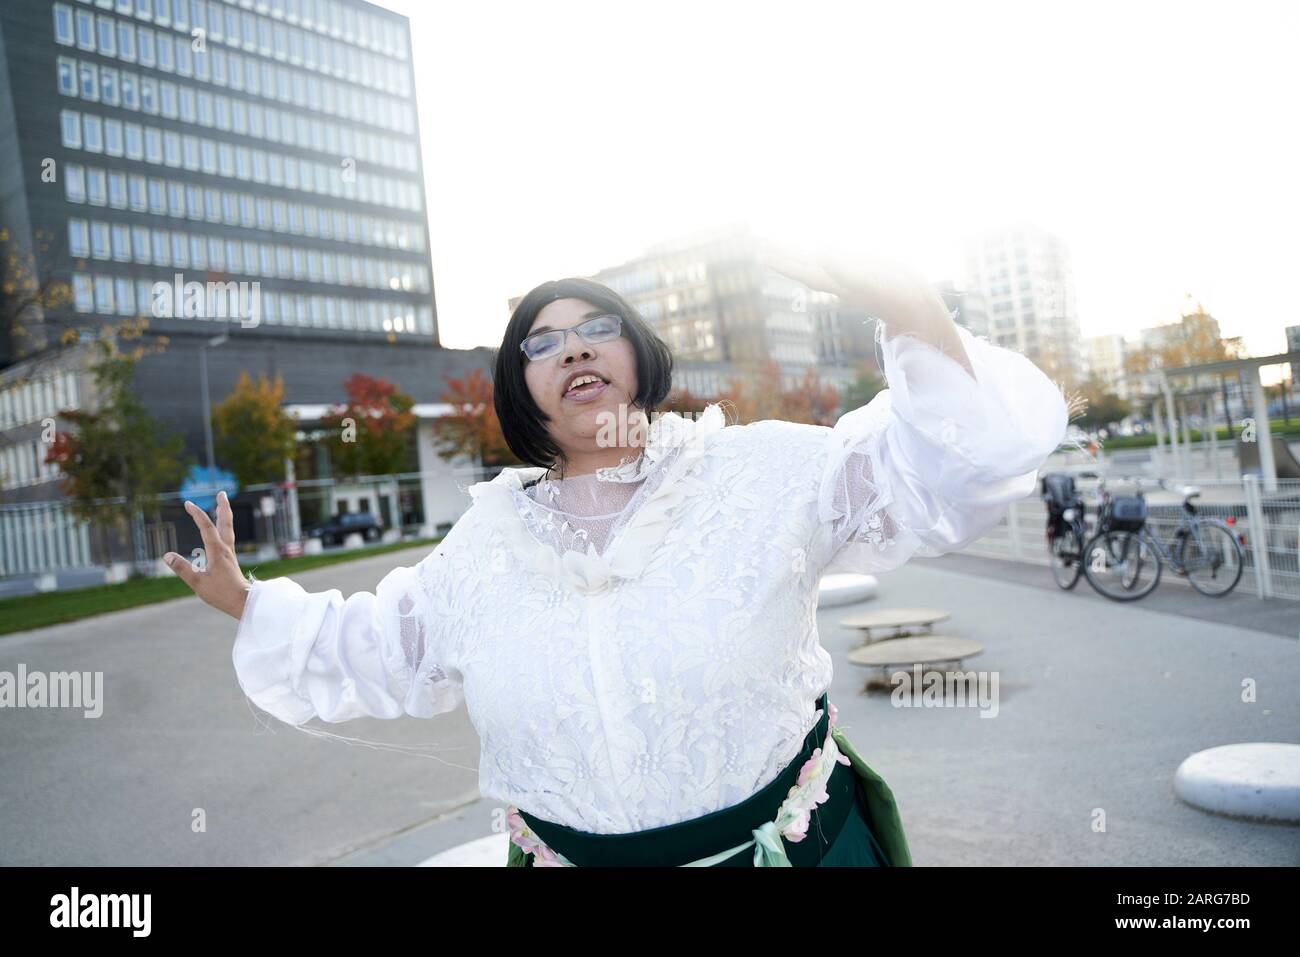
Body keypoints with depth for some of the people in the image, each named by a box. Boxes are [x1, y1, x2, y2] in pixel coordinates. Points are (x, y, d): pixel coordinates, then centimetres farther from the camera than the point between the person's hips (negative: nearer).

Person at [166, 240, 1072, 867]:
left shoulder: (759, 472, -9)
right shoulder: (483, 540, 0)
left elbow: (946, 462, -16)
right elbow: (369, 652, 15)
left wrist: (911, 310, -31)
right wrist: (248, 603, 10)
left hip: (788, 841, -2)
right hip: (567, 851, 3)